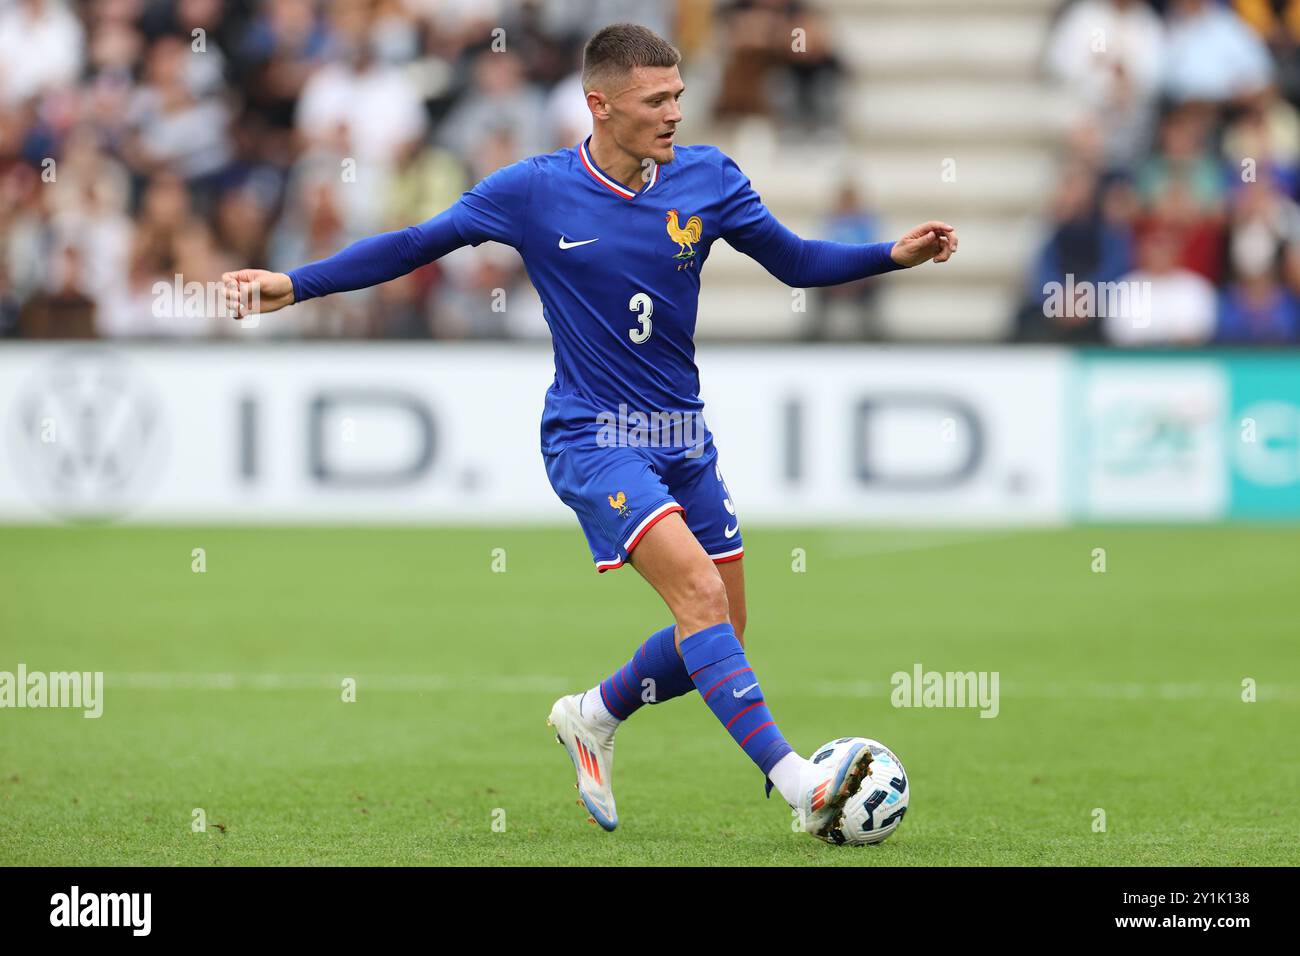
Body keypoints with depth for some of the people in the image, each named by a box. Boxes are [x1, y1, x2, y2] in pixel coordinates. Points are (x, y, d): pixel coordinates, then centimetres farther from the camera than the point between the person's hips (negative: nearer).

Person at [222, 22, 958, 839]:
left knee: (721, 634, 6)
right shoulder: (534, 191, -8)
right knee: (699, 588, -24)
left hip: (683, 437, 5)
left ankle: (593, 719, 33)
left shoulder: (707, 178, 1)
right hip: (593, 436, -5)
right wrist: (293, 285, -2)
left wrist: (895, 256, -5)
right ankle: (800, 786, -29)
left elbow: (795, 263, 10)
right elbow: (416, 245, 2)